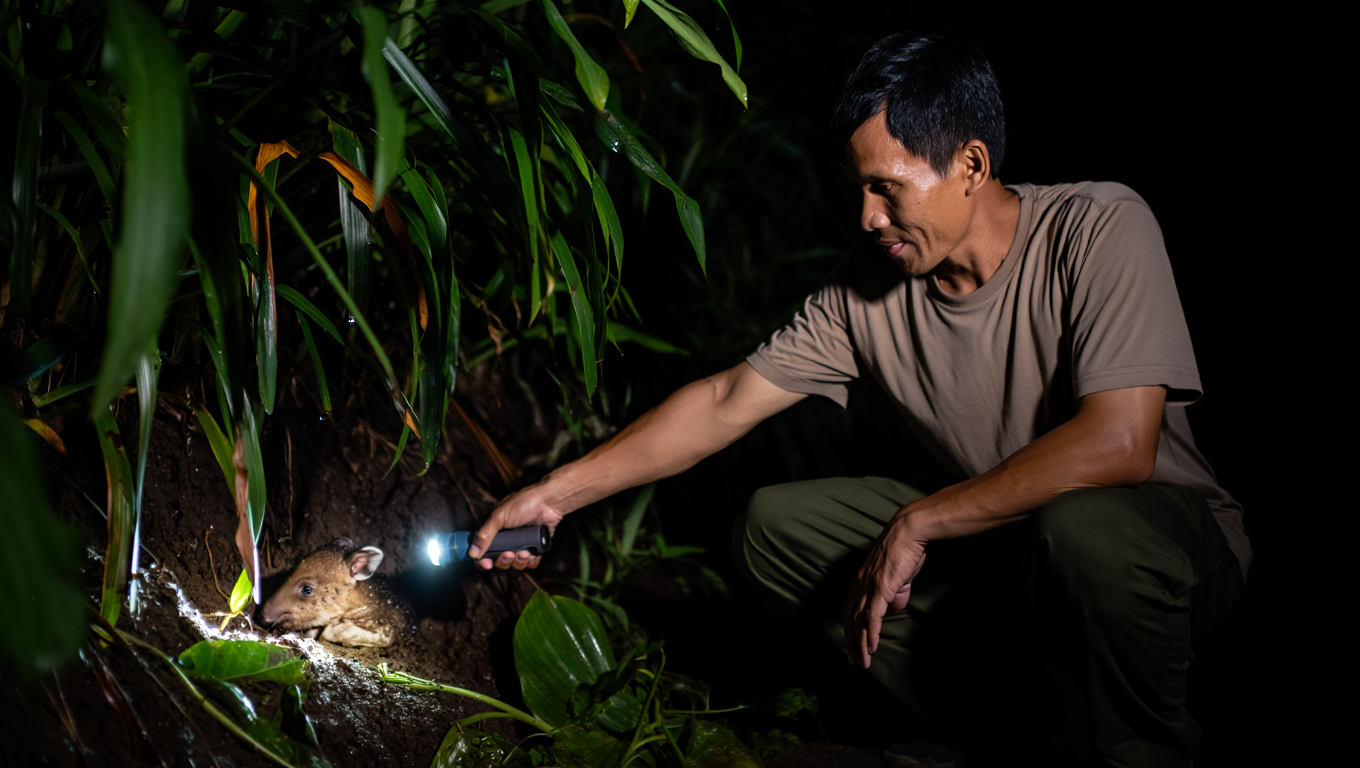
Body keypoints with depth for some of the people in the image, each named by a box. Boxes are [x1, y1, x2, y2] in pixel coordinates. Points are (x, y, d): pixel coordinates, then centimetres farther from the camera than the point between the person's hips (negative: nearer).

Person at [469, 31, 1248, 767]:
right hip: (998, 537, 6)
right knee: (776, 525, -6)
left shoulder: (1098, 227, -22)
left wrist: (915, 525, -28)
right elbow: (727, 402, -3)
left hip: (1165, 530, -5)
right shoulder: (870, 286, -7)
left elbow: (1120, 444, -32)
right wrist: (559, 492, -6)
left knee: (1085, 529, -40)